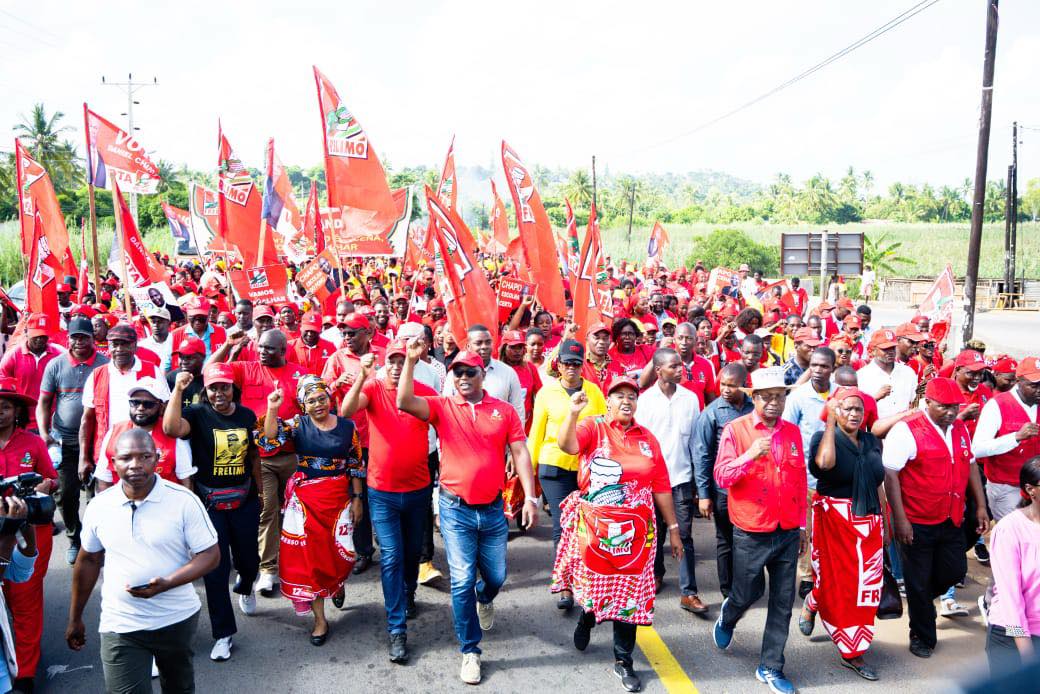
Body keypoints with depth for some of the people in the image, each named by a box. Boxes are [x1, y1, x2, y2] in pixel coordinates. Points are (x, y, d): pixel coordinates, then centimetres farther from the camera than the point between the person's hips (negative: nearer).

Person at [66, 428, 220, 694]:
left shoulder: (184, 501, -13)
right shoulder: (99, 506, -4)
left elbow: (211, 555, -12)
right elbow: (88, 561, 10)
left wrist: (166, 583, -26)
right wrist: (75, 619, 14)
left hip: (178, 619, 0)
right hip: (120, 627, 1)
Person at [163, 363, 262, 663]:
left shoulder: (247, 415, 3)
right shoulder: (197, 414, -10)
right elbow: (171, 428, -33)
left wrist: (260, 491, 16)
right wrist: (178, 389, -31)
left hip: (244, 500, 4)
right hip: (210, 502, -3)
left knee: (249, 559, 17)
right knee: (216, 568, 1)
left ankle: (245, 588, 55)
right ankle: (223, 634, 15)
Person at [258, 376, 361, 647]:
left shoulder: (347, 426, 0)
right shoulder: (298, 424, -2)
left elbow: (355, 466, 4)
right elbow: (269, 441, -18)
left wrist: (357, 499, 3)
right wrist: (272, 409, -26)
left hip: (339, 497, 0)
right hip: (305, 498, 0)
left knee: (342, 552, -1)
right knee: (310, 554, 2)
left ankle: (337, 583, 39)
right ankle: (320, 619, 16)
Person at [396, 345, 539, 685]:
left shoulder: (504, 410, 1)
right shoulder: (441, 407, -2)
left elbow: (520, 453, -1)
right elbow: (404, 402, -19)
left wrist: (530, 497, -8)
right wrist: (411, 360, -26)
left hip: (492, 509, 2)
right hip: (456, 510, -2)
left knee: (496, 576, 15)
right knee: (462, 581, 0)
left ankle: (484, 600, 53)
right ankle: (470, 651, 16)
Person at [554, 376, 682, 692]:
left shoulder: (647, 438, 6)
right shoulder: (593, 427, -4)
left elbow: (661, 487, 7)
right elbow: (567, 445, -26)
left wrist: (673, 529, 9)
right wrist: (573, 413, -41)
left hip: (635, 529, 2)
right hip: (595, 525, -2)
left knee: (629, 593, 6)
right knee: (593, 582, 14)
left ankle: (623, 660, 22)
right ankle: (586, 618, 49)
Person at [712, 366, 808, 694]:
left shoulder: (793, 431, 5)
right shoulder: (736, 429, -9)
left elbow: (800, 481, 11)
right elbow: (721, 477, -16)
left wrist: (802, 524, 13)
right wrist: (750, 454, -29)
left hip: (788, 533, 4)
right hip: (751, 533, -3)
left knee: (783, 602, 7)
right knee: (747, 594, 10)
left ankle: (771, 668, 21)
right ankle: (727, 617, 45)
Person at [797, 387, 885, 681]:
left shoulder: (872, 442, 9)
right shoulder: (823, 437, -7)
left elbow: (877, 483, 17)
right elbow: (825, 462, -30)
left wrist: (884, 522, 16)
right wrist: (831, 421, -23)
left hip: (868, 521, 5)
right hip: (834, 519, -5)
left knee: (865, 587, 4)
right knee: (835, 585, 1)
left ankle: (852, 653, 16)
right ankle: (813, 602, 37)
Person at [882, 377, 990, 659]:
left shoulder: (960, 428, 6)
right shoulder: (906, 430, -17)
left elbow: (970, 465, 17)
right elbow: (890, 474, -19)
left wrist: (980, 506, 13)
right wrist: (900, 519, -20)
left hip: (951, 520, 6)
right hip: (917, 524, -6)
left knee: (955, 571, 13)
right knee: (919, 582, 7)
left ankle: (921, 599, 43)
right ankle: (922, 637, 26)